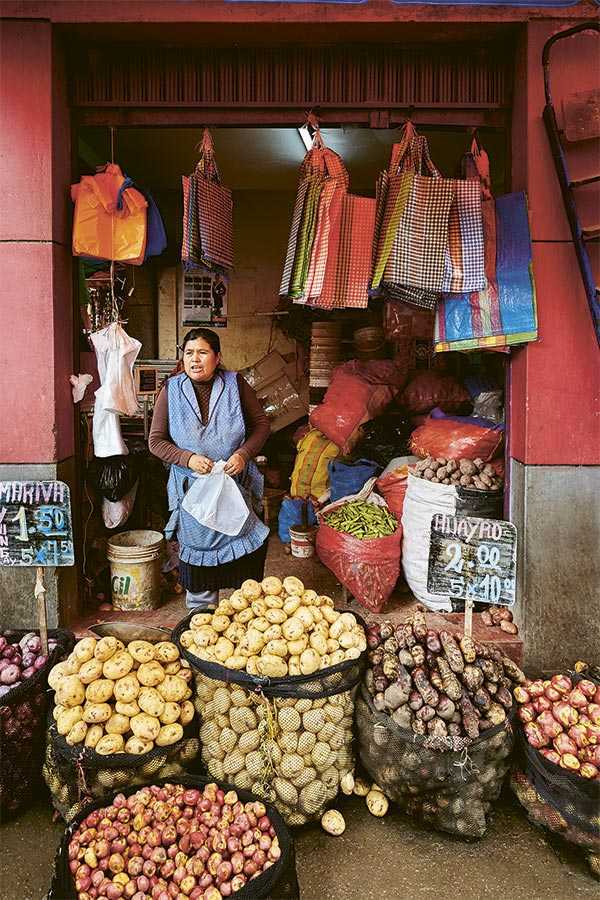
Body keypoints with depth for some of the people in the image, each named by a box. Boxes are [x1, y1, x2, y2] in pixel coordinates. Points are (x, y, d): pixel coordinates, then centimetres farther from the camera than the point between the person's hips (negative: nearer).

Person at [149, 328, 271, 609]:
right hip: (191, 488, 0)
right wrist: (188, 458, -17)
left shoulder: (235, 385, -3)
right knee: (198, 554, 11)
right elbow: (156, 441, -1)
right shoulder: (171, 390, -4)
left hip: (233, 482, 0)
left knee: (245, 549, 5)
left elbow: (261, 424, 3)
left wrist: (244, 453, -13)